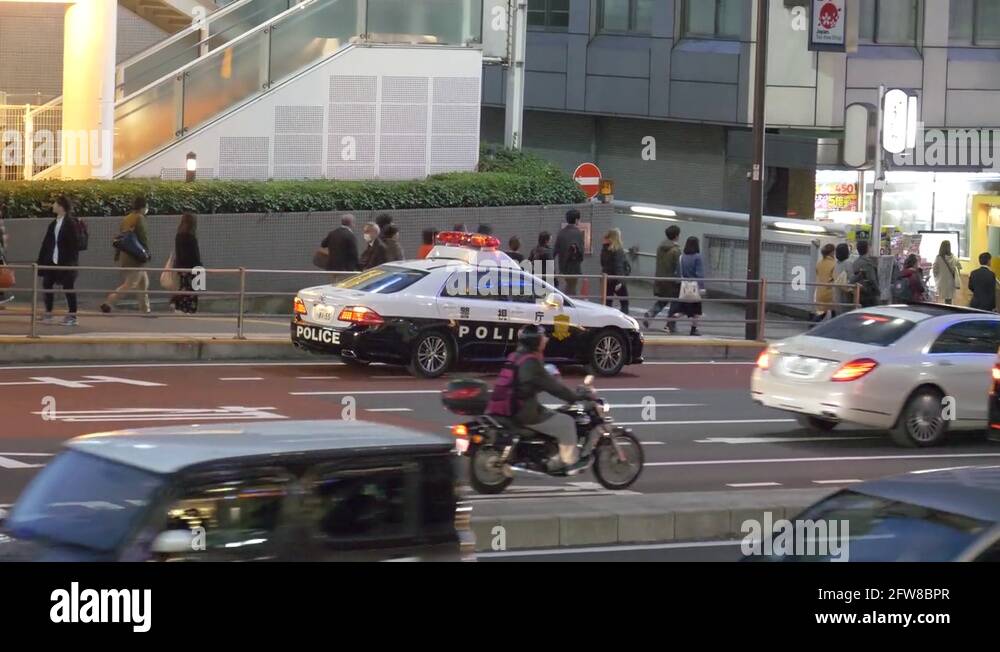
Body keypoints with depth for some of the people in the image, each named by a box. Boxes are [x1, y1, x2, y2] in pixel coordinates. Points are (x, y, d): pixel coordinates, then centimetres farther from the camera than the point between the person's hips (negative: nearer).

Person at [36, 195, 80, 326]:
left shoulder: (71, 224, -10)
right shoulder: (53, 224, 12)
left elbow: (74, 245, -14)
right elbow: (46, 244, 14)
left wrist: (71, 262, -18)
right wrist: (41, 260, 11)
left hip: (66, 262, -8)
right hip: (52, 261, 8)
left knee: (68, 287, -2)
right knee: (47, 285, 7)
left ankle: (72, 316, 4)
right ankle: (48, 314, 17)